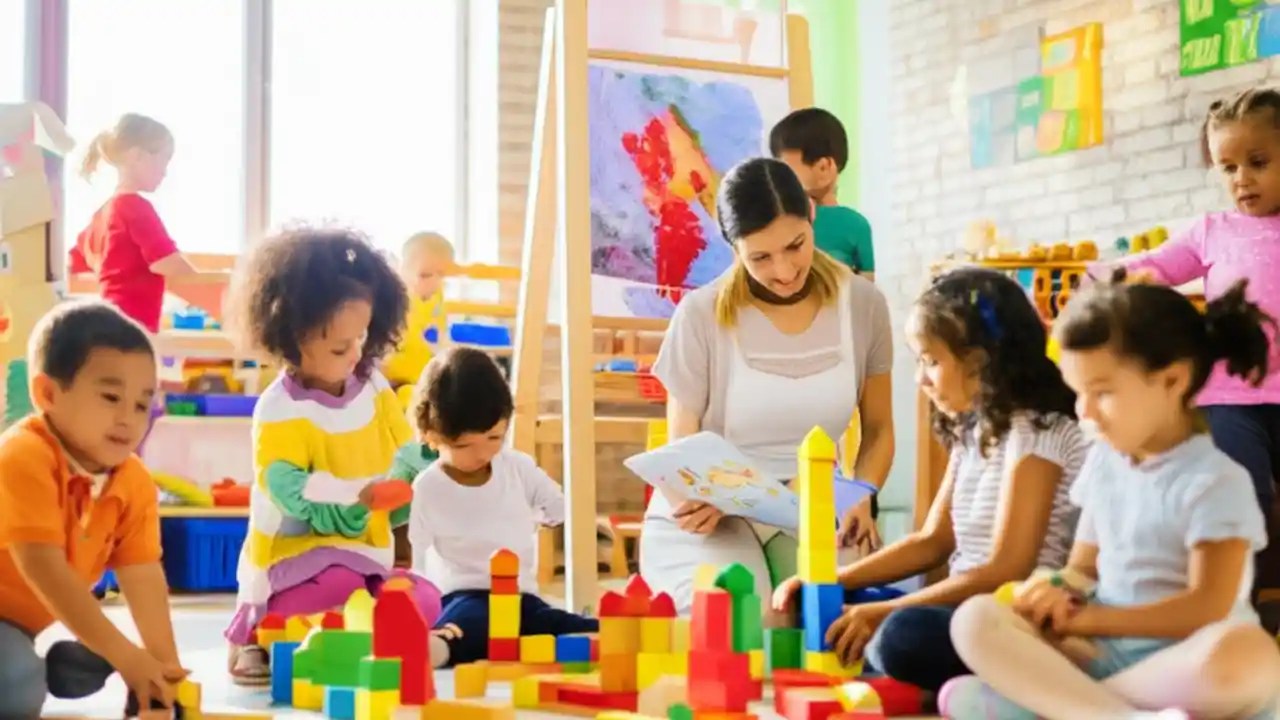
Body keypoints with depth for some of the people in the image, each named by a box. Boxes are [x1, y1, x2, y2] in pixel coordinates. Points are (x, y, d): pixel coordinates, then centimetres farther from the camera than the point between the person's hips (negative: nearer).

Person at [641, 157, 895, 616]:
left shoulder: (862, 305, -2)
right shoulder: (701, 316, -12)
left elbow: (877, 430, 10)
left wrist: (861, 500, -11)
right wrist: (698, 502, -27)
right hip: (709, 515, -2)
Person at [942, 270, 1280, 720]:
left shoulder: (1215, 481, -7)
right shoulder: (1104, 464, 11)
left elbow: (1207, 609, -15)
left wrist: (1087, 618, -11)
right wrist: (1060, 592, -9)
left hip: (1184, 666, -5)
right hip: (1102, 654, 5)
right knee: (975, 619, -18)